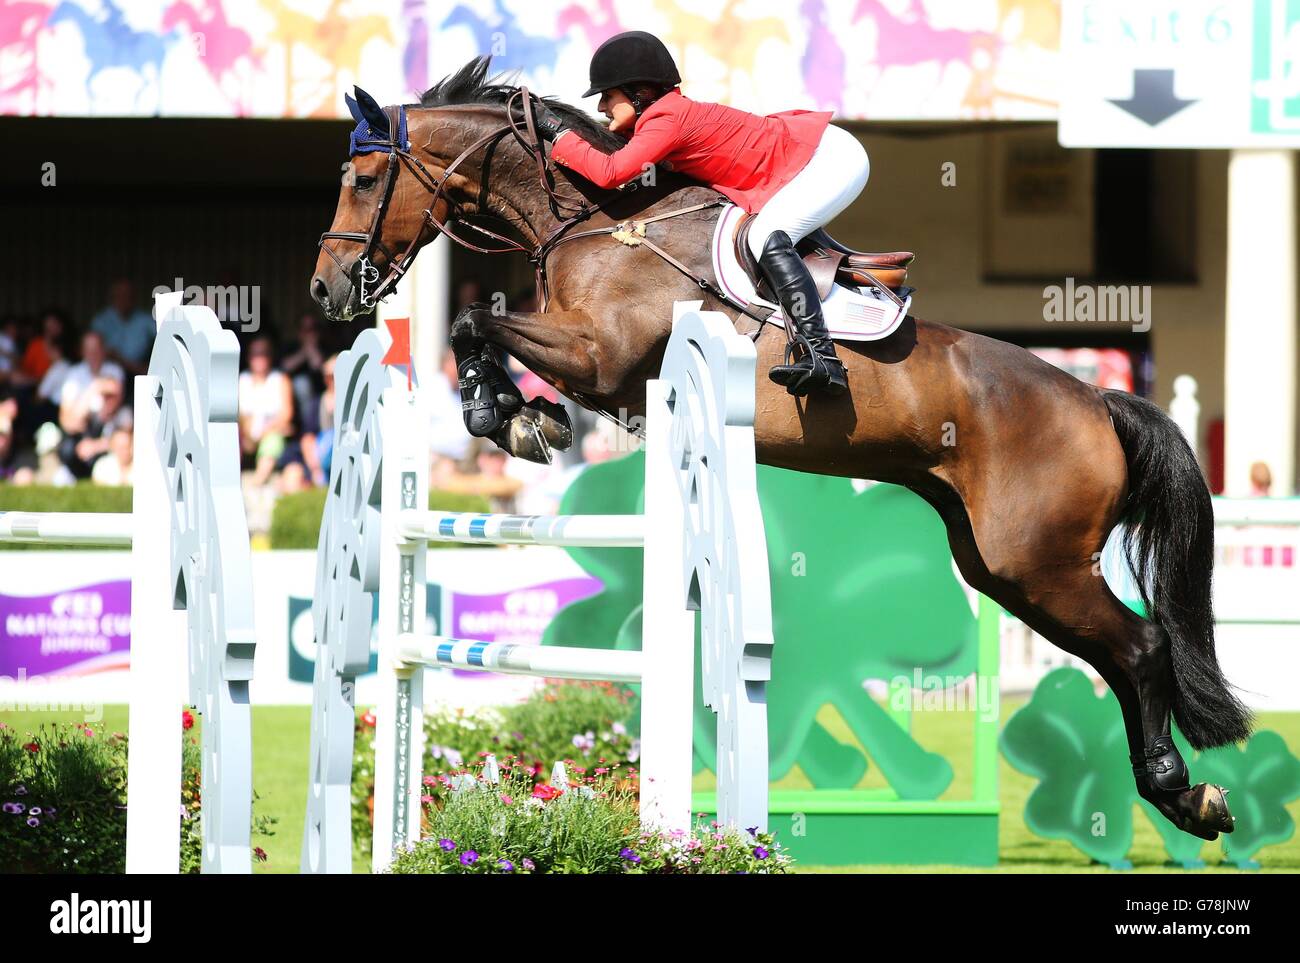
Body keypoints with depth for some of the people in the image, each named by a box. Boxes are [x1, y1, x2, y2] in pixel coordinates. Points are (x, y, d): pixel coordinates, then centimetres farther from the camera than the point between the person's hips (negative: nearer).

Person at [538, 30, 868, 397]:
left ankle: (822, 357, -37)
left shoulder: (666, 120, -22)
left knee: (767, 238, -27)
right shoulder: (669, 113, 6)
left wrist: (558, 132, -19)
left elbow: (609, 172, -30)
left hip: (830, 157, -11)